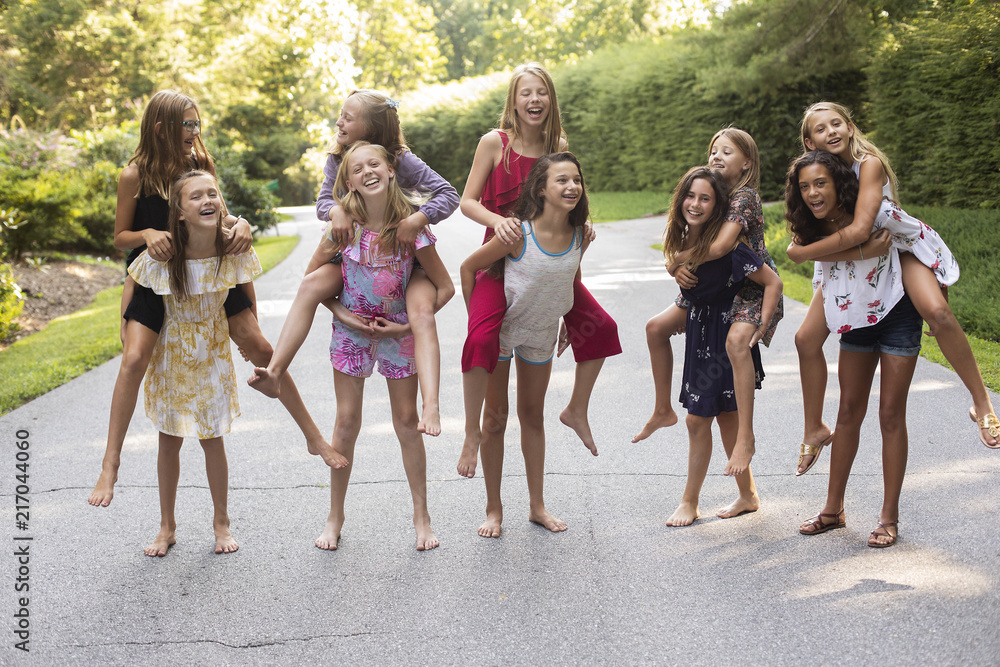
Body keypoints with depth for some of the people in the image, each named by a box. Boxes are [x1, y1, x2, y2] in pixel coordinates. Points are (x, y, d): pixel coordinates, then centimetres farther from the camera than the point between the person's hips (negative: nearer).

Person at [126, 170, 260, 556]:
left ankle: (221, 523, 26)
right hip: (172, 354, 0)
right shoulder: (160, 256, -23)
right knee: (169, 440, 10)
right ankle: (167, 527, 28)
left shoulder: (233, 252, -18)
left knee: (212, 440, 5)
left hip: (213, 353, 0)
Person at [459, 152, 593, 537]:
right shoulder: (519, 232, -26)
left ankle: (537, 506, 26)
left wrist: (564, 319, 12)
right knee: (495, 419, 3)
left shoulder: (580, 237, -13)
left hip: (542, 333, 4)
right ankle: (494, 509, 16)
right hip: (501, 328, -4)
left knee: (533, 415, 15)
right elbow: (469, 267, -14)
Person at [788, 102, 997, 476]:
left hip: (897, 246, -5)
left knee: (936, 311, -31)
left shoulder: (869, 164, -27)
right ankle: (814, 430, 19)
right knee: (806, 340, -1)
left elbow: (859, 230, -37)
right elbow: (804, 240, -12)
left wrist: (803, 252, -30)